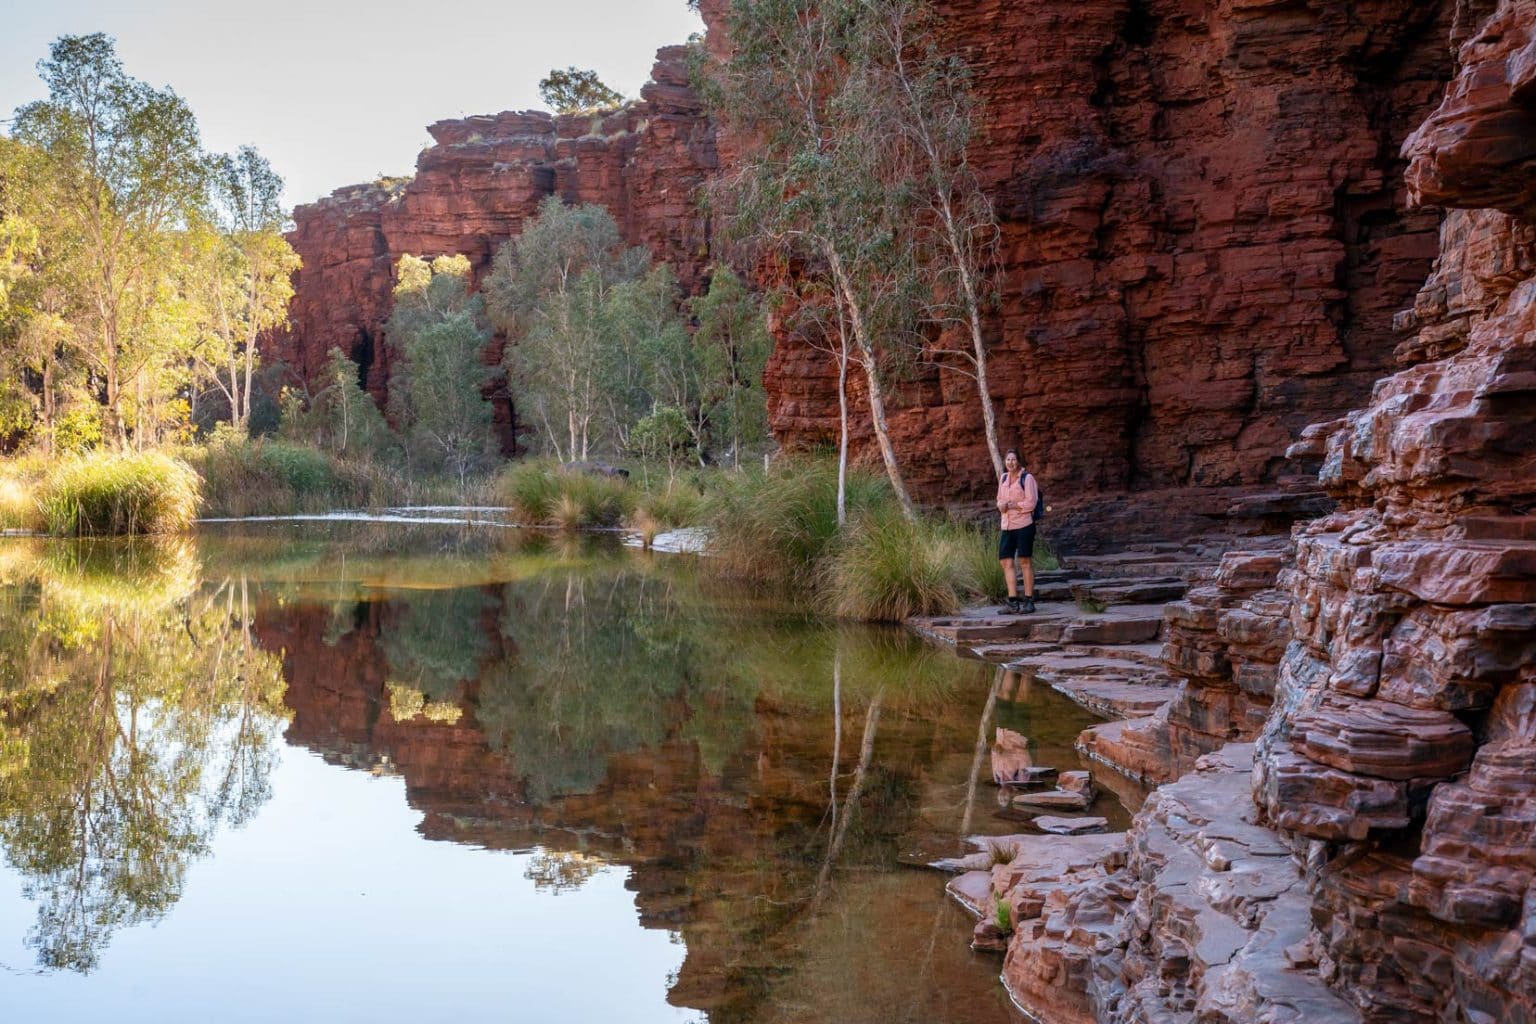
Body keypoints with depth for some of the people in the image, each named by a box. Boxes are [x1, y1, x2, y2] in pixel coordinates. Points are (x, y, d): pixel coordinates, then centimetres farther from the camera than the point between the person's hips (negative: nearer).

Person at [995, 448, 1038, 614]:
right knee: (1006, 562, 1)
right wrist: (1002, 506, -5)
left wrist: (1011, 505, -12)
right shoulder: (1003, 478, 12)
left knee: (1025, 562, -3)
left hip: (1024, 525, -6)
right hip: (1007, 526, 6)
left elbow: (1031, 503, -12)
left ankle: (1029, 601, 3)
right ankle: (1013, 600, 5)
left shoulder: (1027, 478, -7)